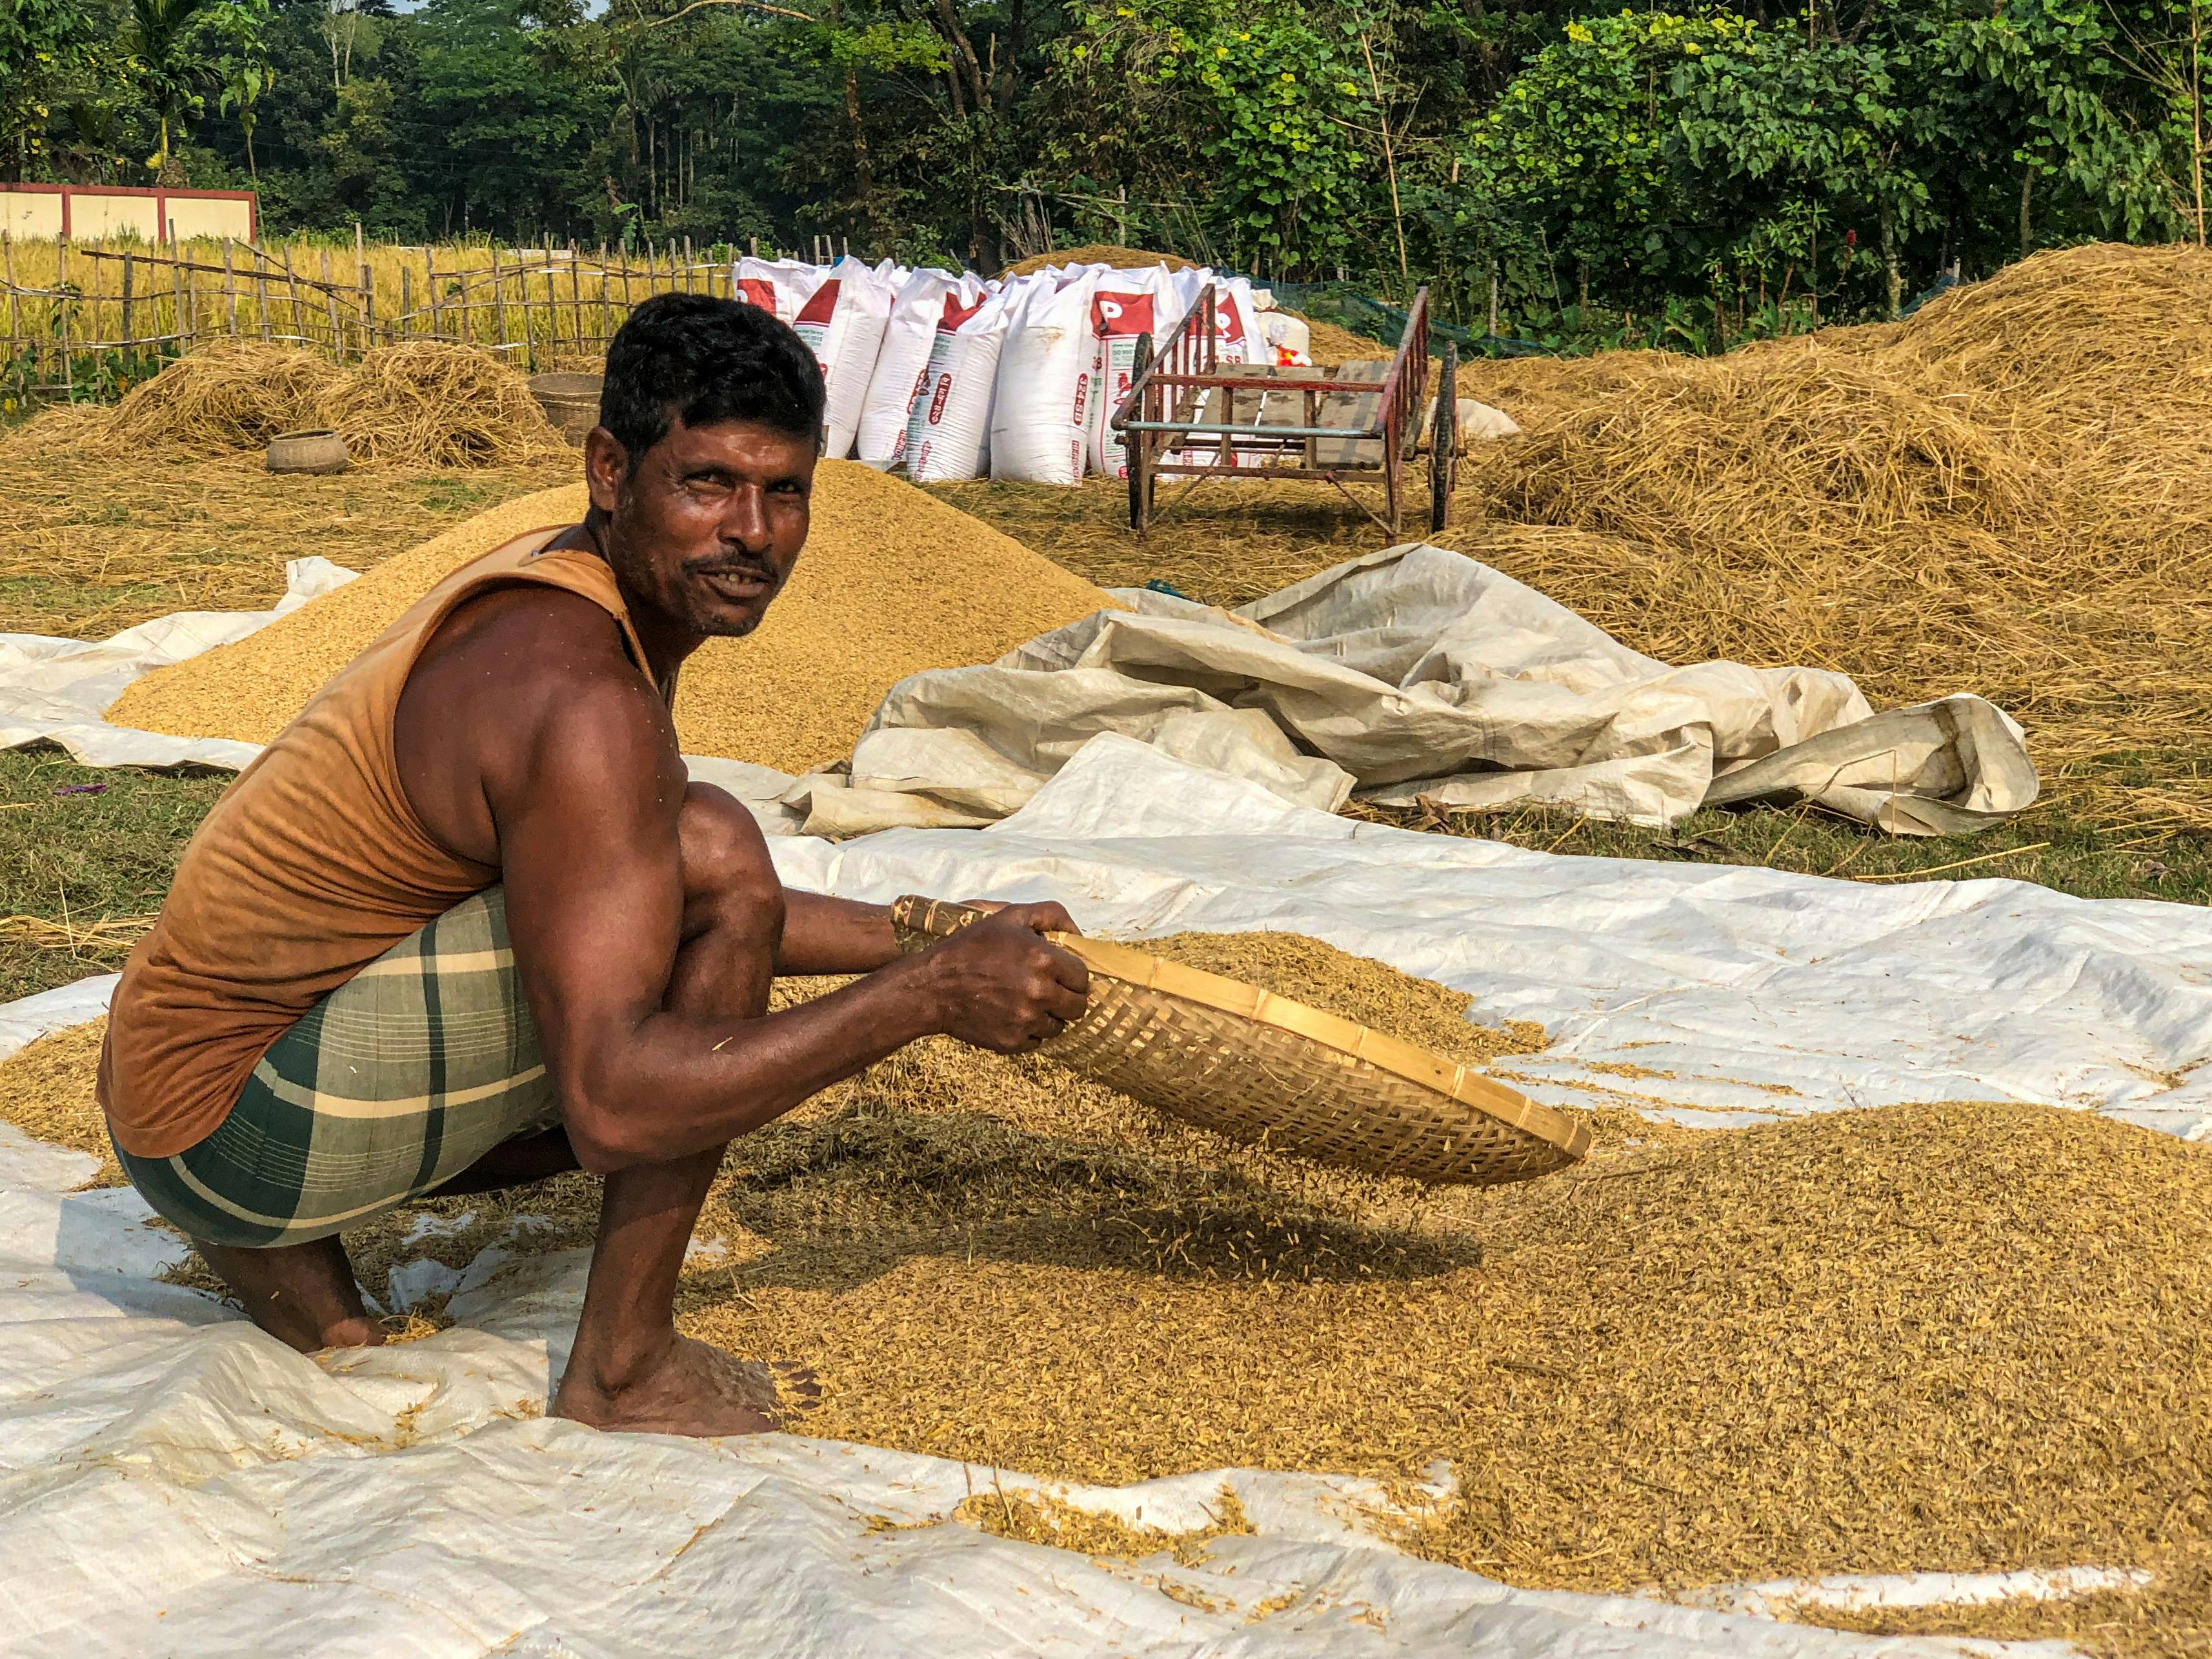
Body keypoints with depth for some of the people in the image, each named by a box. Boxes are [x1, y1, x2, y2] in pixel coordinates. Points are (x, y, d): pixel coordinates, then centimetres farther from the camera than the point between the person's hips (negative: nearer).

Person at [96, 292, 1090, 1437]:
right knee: (714, 848, -23)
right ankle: (622, 1371, -12)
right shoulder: (578, 698, -26)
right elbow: (614, 1108, -32)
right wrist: (929, 996, -25)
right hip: (226, 1117, -10)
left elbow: (670, 914, 20)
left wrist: (924, 938, 17)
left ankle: (280, 1240, 17)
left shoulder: (555, 587, 5)